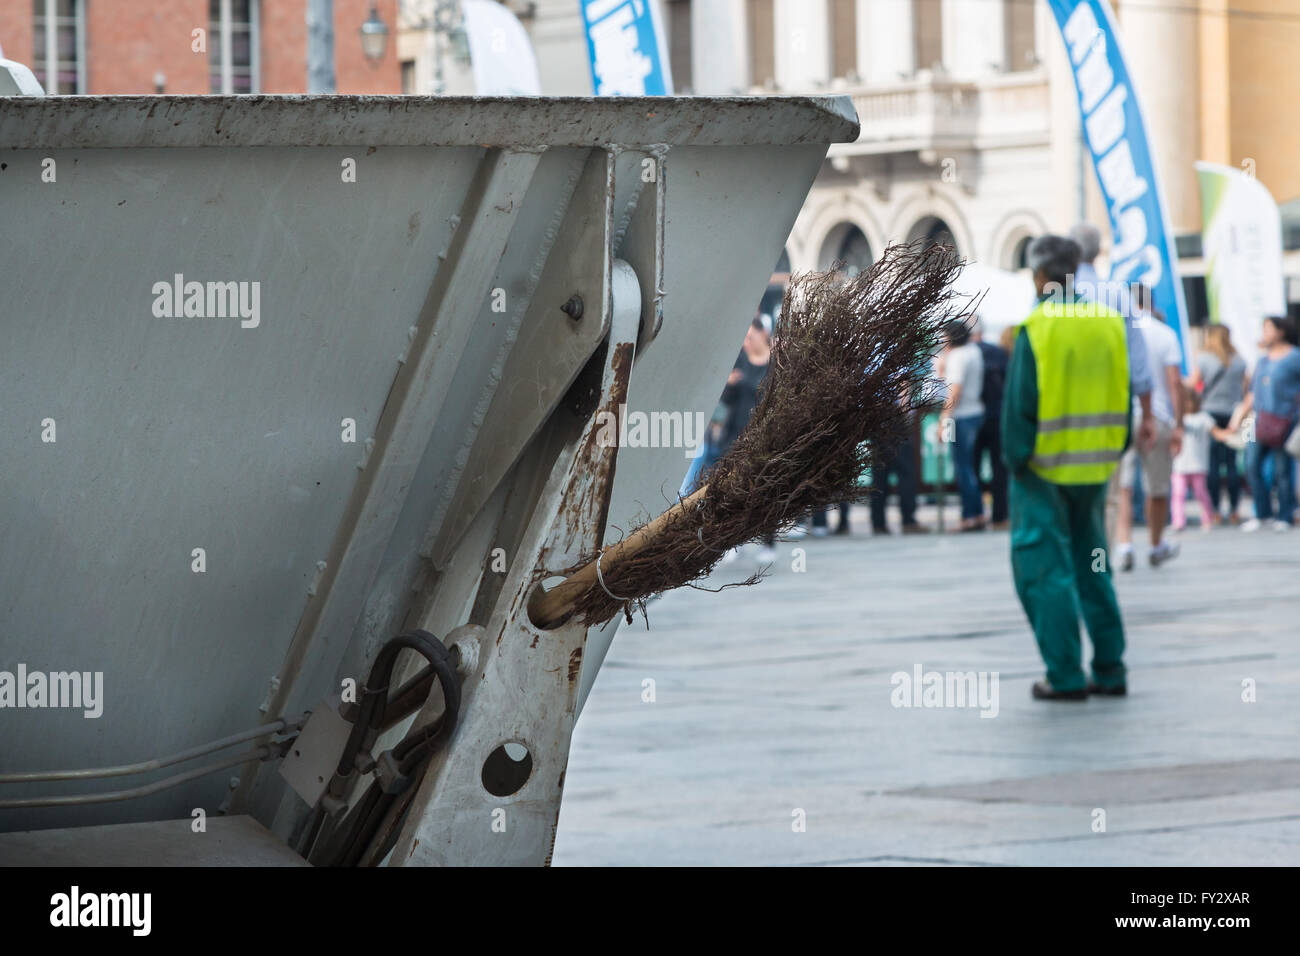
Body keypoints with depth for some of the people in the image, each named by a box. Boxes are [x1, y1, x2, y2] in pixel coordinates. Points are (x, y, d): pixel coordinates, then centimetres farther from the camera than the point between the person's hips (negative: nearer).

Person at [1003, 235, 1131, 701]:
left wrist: (1015, 458, -3)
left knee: (1045, 570, 0)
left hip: (1045, 467, -6)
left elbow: (1019, 405, -14)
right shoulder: (1110, 324, 3)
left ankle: (1065, 675, -3)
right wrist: (1113, 451, 14)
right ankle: (1110, 669, 15)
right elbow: (1124, 397, 7)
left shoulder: (1036, 329, -13)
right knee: (1092, 566, 16)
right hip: (1095, 466, 6)